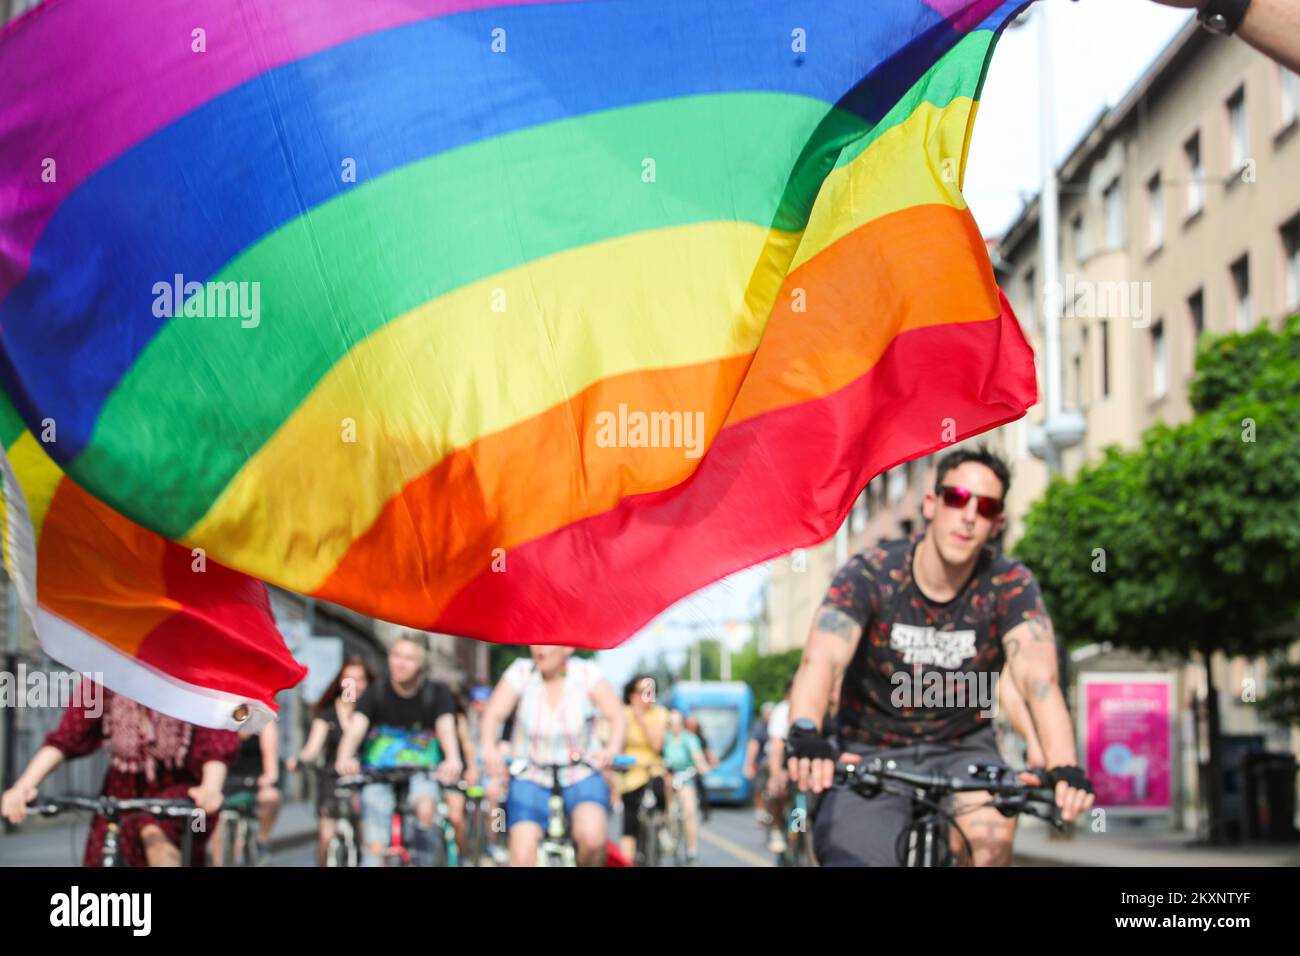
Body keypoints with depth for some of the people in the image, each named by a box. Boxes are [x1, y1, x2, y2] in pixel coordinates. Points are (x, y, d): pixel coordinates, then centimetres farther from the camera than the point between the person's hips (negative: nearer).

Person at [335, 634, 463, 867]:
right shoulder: (376, 692, -4)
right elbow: (356, 726, -19)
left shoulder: (436, 692, -4)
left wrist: (453, 760, -45)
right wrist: (344, 758, -43)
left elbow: (446, 727, -21)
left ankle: (422, 855, -9)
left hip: (421, 771, -1)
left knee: (426, 808, -32)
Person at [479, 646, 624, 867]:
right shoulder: (521, 672, -4)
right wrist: (488, 748, -33)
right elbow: (494, 714, -13)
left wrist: (611, 749, -33)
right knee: (522, 857, -15)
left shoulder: (586, 673, -5)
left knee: (592, 836, -29)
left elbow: (616, 716, -12)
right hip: (531, 780, 1)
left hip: (581, 777, -1)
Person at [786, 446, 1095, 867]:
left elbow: (1038, 678, -26)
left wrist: (1064, 767, -46)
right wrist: (805, 736, -52)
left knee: (991, 835, -30)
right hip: (870, 752, 0)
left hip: (960, 750, 0)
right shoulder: (871, 573, -15)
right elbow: (821, 659, -30)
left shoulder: (1010, 585, -12)